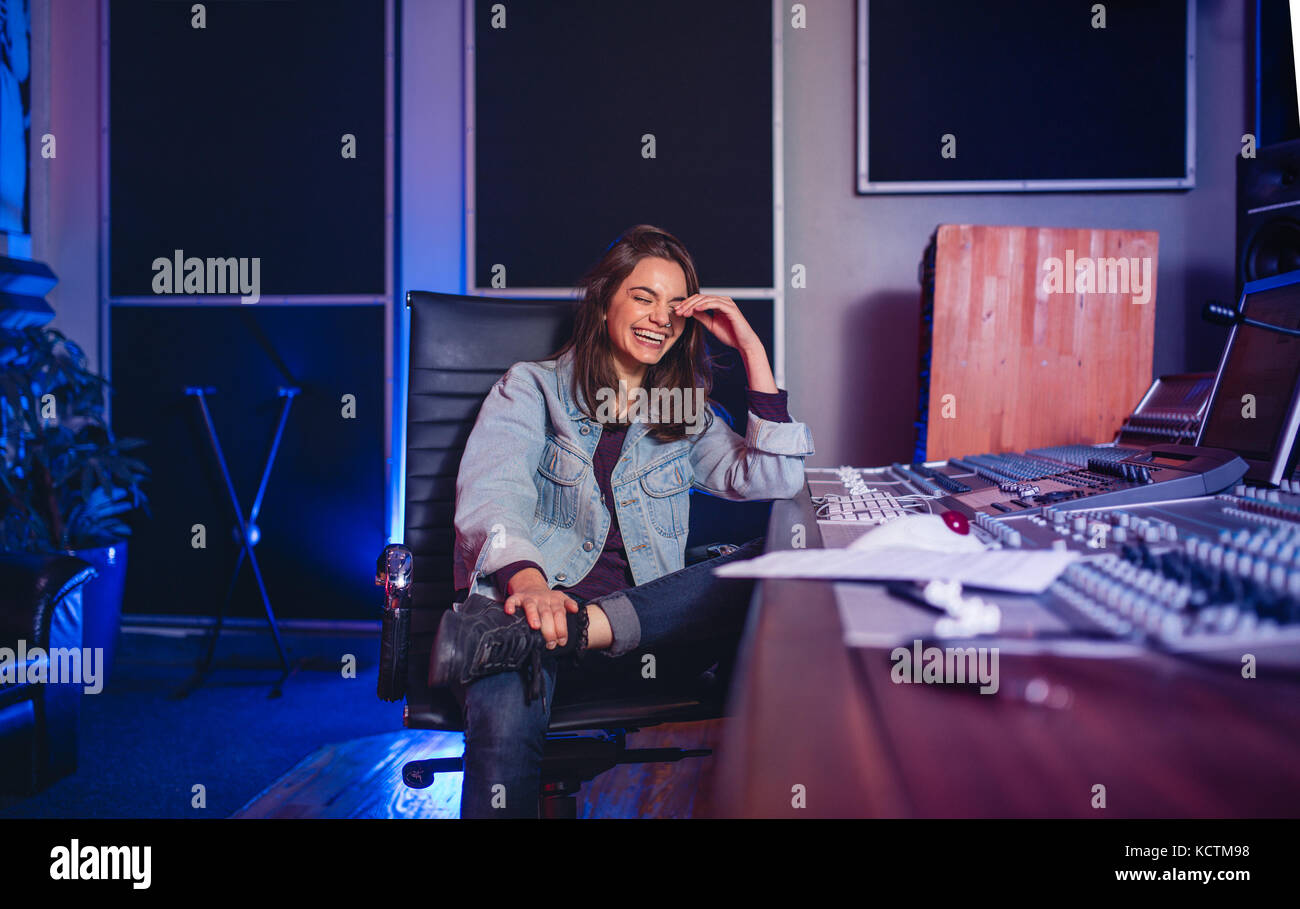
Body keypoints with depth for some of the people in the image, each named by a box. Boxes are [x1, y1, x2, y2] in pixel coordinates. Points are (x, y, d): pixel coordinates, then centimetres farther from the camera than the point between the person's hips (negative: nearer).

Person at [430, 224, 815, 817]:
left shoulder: (685, 415, 25)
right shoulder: (531, 388, 14)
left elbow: (775, 480, 9)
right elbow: (490, 494, -5)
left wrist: (752, 350, 7)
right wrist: (527, 578, -28)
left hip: (642, 623, 4)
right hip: (534, 599, -3)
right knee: (505, 721, -41)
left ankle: (552, 633, -38)